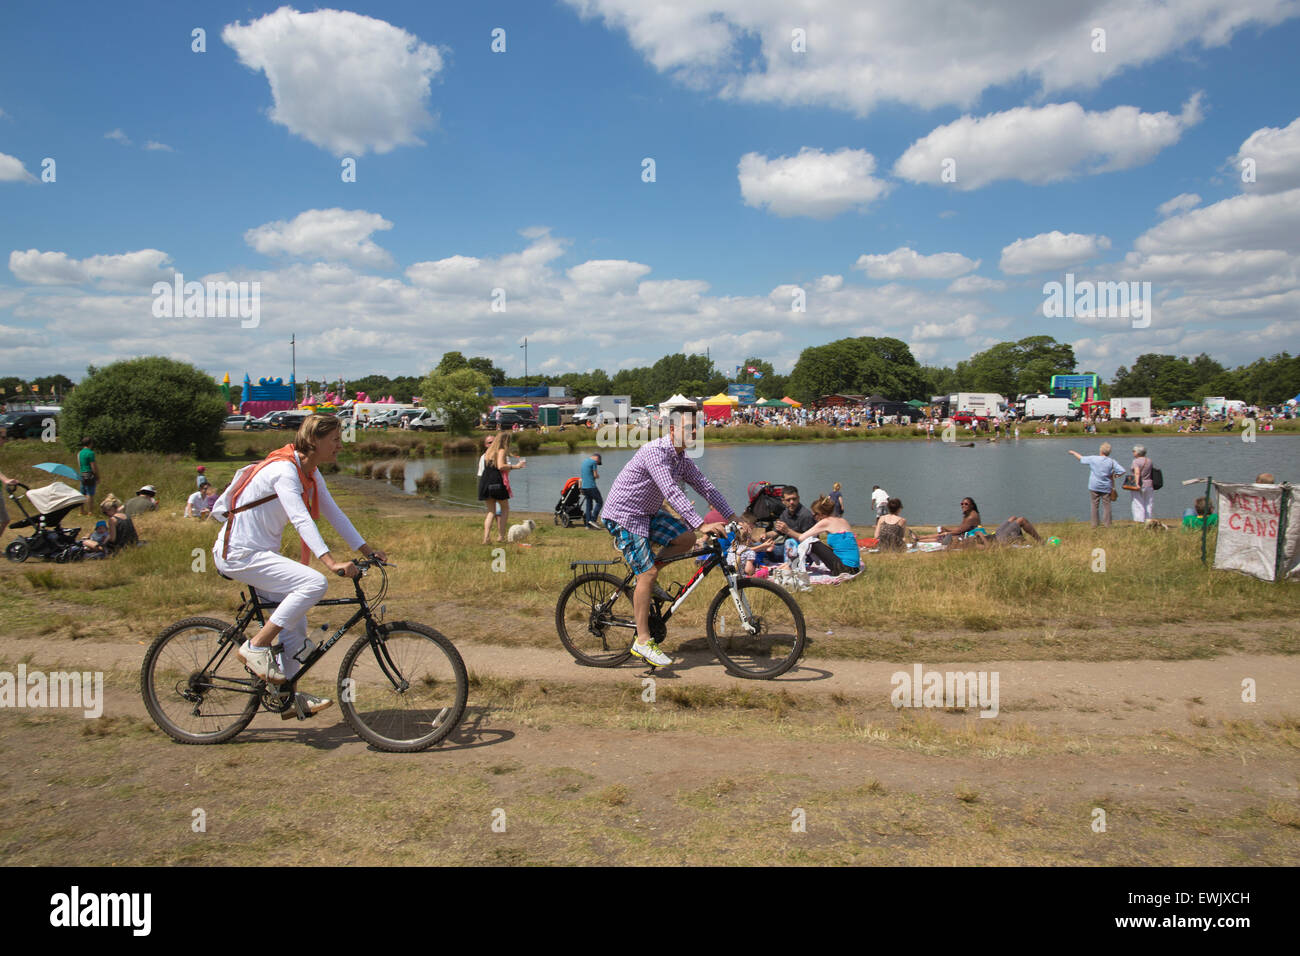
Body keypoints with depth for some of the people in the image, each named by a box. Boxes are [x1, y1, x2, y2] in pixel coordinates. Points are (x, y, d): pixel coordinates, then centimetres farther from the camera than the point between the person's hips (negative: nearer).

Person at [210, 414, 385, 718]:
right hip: (239, 554, -10)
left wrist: (366, 549, 1)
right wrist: (331, 562, -43)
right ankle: (256, 647, -14)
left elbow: (333, 513, 7)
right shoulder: (283, 470, -22)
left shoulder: (311, 473, 7)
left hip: (261, 552, 10)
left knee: (295, 625, 9)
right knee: (314, 583, -26)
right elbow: (301, 519, -34)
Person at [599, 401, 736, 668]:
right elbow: (672, 493, -34)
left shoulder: (681, 458, 4)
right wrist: (701, 524, -39)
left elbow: (705, 487, 5)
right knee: (647, 573, -13)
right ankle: (643, 641, -6)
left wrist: (733, 517, -2)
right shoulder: (654, 452, -25)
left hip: (647, 513, 9)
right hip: (623, 516, -9)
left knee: (686, 538, -4)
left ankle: (646, 577, 14)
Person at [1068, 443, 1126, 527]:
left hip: (1094, 486, 0)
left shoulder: (1093, 459, -8)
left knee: (1094, 505, 7)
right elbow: (1122, 471, -9)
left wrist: (1074, 452, 23)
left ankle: (1094, 524, 9)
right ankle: (1107, 524, 5)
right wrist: (1114, 476, 6)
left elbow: (1082, 458, 7)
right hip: (1106, 487, 0)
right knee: (1106, 505, 5)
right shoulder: (1112, 462, -6)